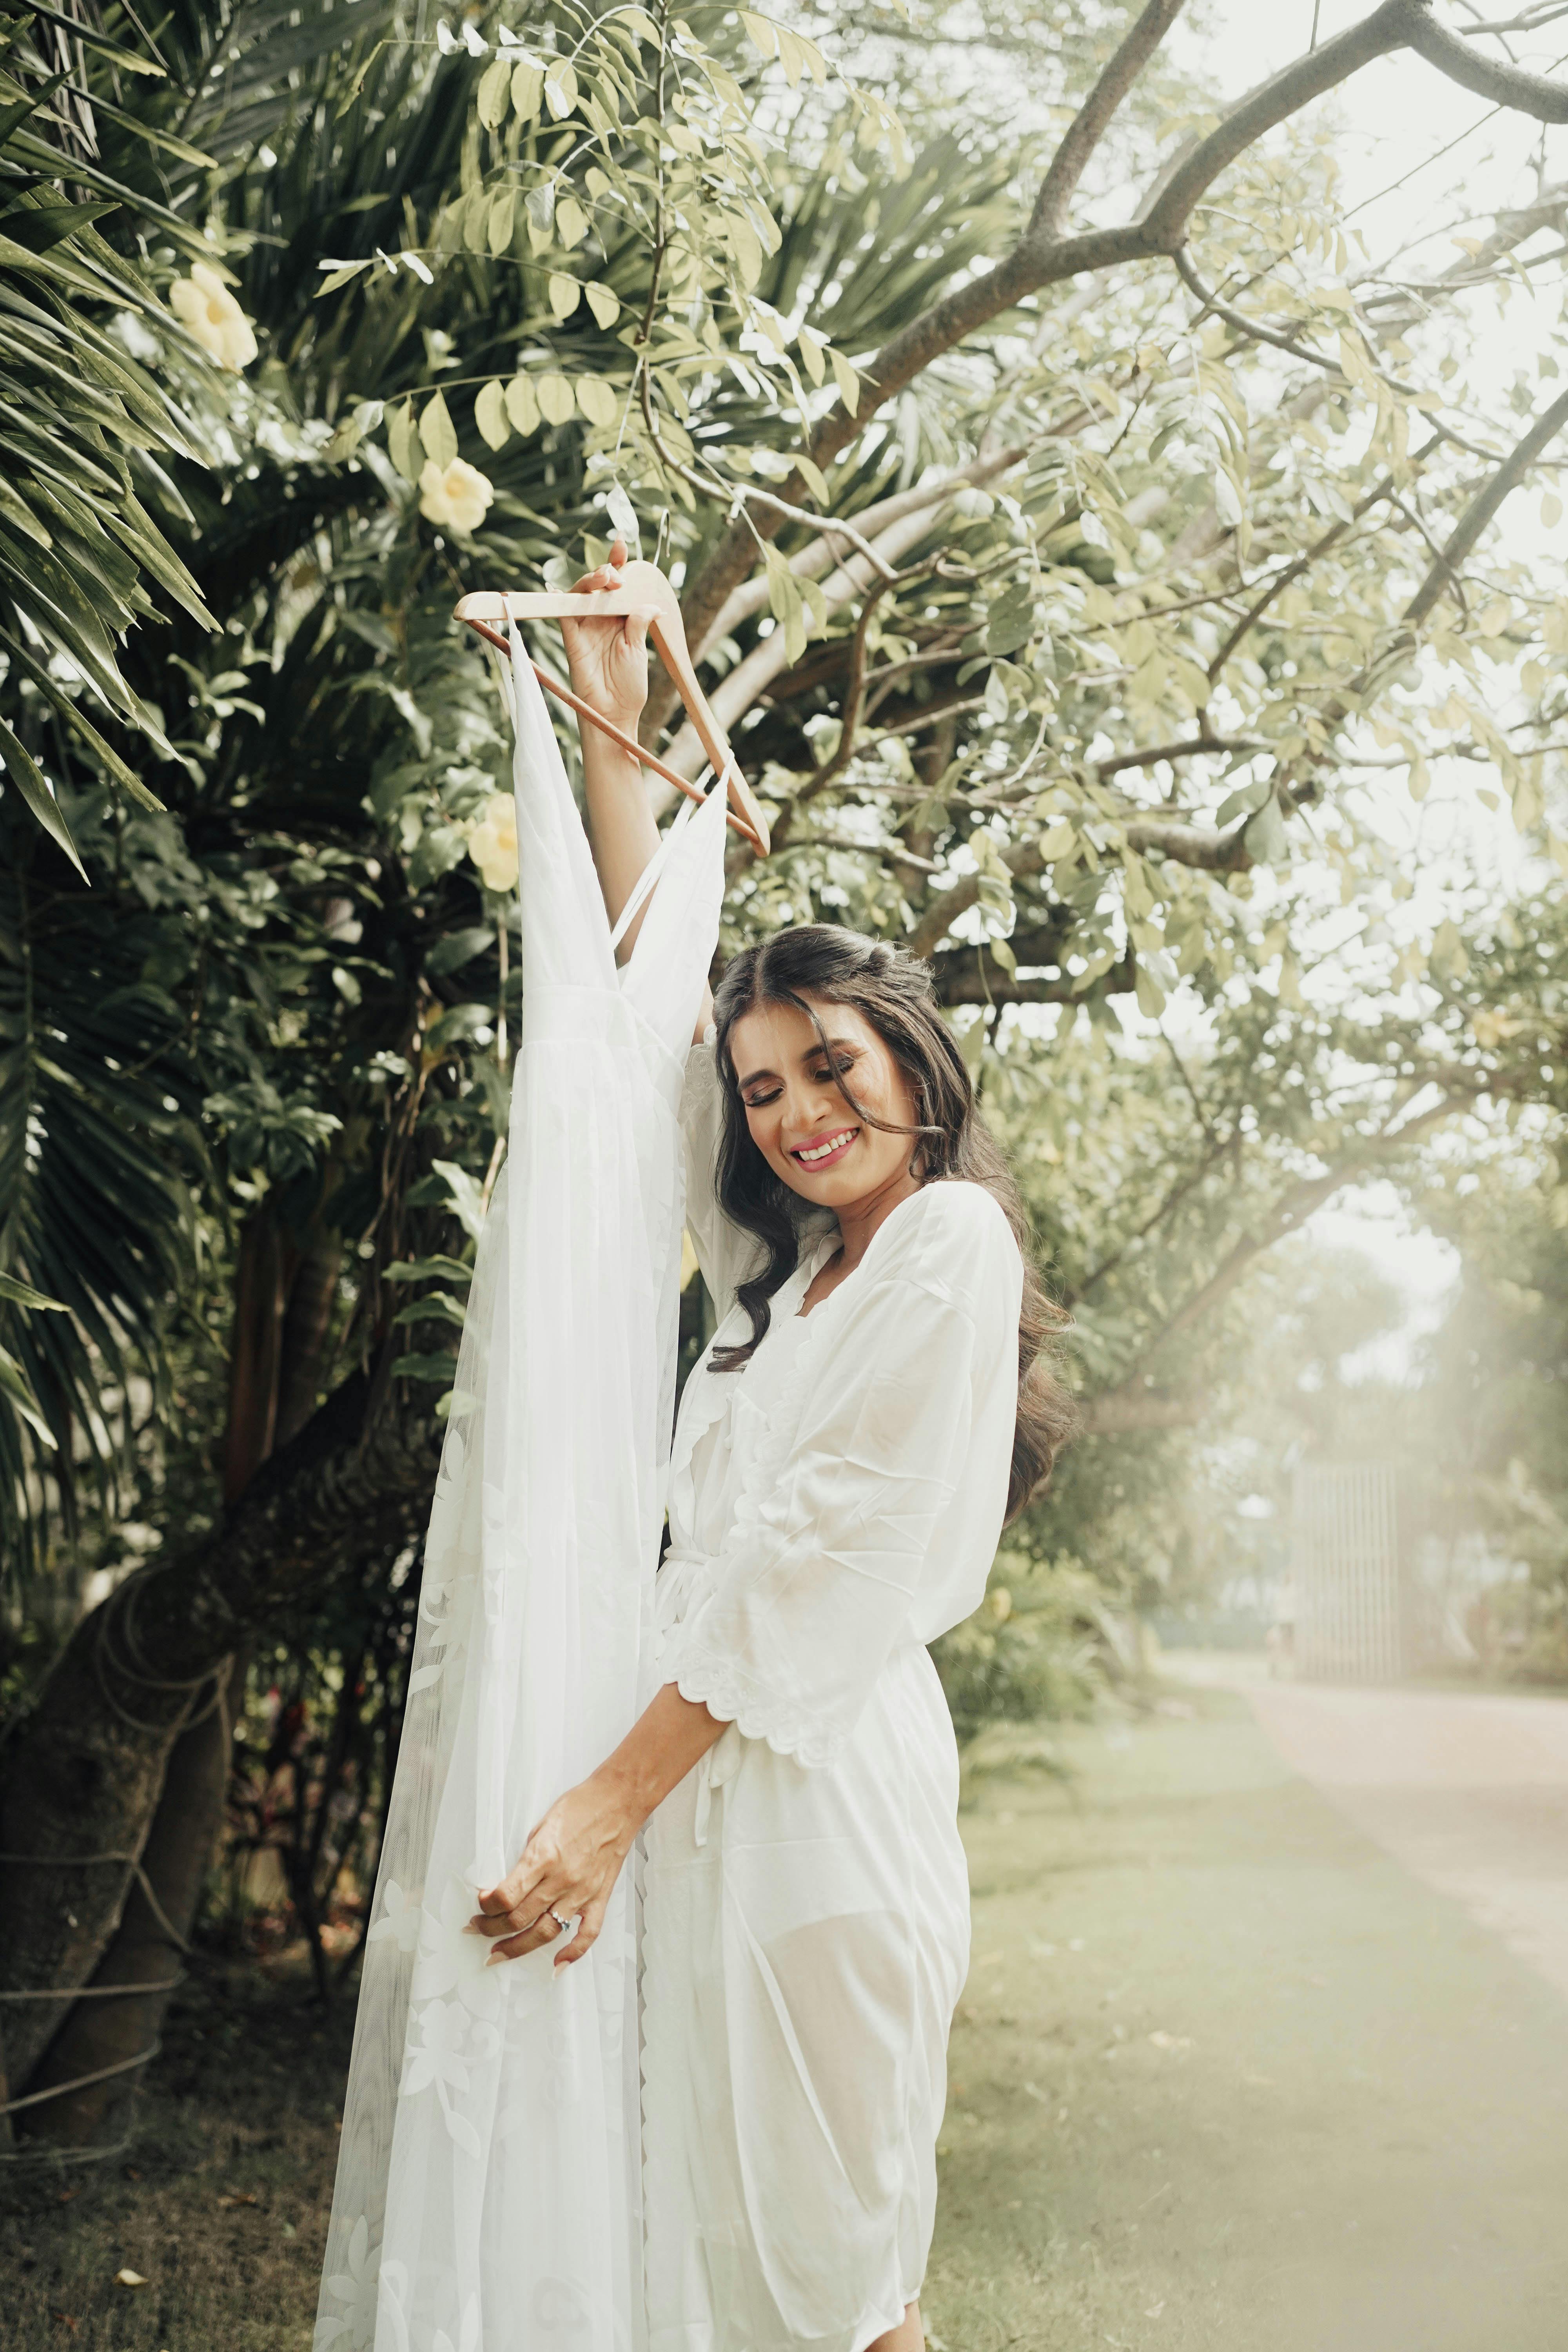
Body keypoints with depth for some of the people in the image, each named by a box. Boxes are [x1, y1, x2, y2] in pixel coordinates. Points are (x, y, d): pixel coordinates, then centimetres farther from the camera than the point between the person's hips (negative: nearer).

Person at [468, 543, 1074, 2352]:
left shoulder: (950, 1245, -7)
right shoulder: (788, 1265, 18)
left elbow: (818, 1553, -14)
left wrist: (608, 1804, -18)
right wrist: (612, 737, 22)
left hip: (821, 1774, -8)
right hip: (707, 1764, 8)